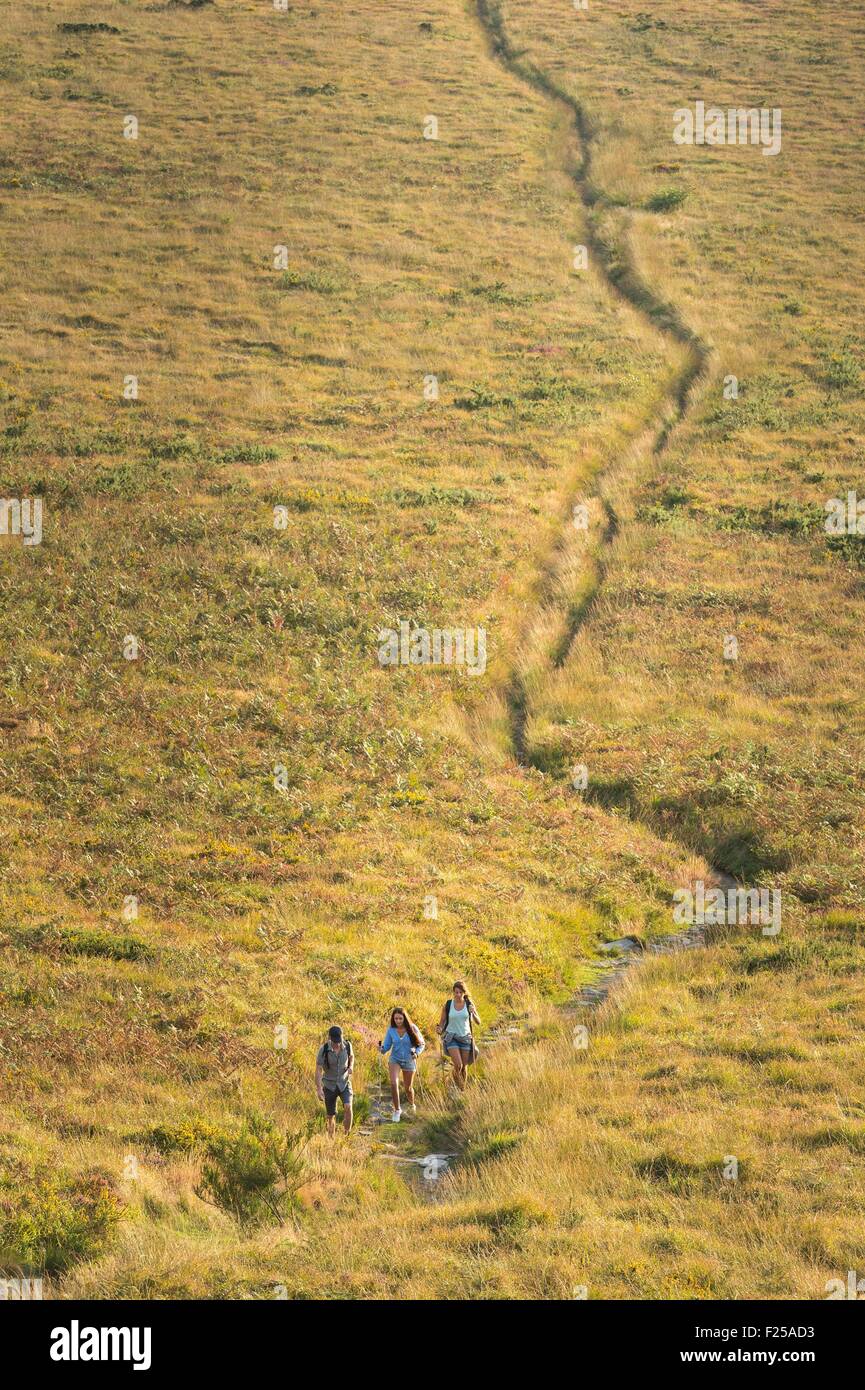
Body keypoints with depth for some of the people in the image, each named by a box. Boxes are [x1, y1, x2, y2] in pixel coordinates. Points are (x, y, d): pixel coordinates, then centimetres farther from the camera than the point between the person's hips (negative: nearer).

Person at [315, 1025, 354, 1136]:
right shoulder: (323, 1051, -19)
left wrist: (351, 1067, -8)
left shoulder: (347, 1045, -11)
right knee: (331, 1117, 6)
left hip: (344, 1084, 1)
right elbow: (318, 1070, -17)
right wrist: (319, 1089, -26)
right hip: (329, 1085, -1)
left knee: (348, 1107, -25)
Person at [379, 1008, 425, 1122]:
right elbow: (386, 1046, -3)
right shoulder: (391, 1031, -9)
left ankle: (412, 1105, 46)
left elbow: (421, 1044, -2)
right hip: (395, 1060, 0)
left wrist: (417, 1053, -20)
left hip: (409, 1061, 0)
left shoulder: (412, 1029, -13)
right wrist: (382, 1049, -26)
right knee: (394, 1083, -22)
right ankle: (397, 1110, -7)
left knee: (408, 1088, 13)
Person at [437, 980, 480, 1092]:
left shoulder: (469, 1004, -3)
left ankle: (463, 1090, 24)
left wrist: (473, 1013, -22)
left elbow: (478, 1023, -2)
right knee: (458, 1065, -18)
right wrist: (440, 1030, -18)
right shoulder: (448, 1004, -5)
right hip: (451, 1037, -2)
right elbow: (442, 1021, 4)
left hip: (465, 1037, 2)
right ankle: (456, 1082, 10)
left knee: (464, 1067, 7)